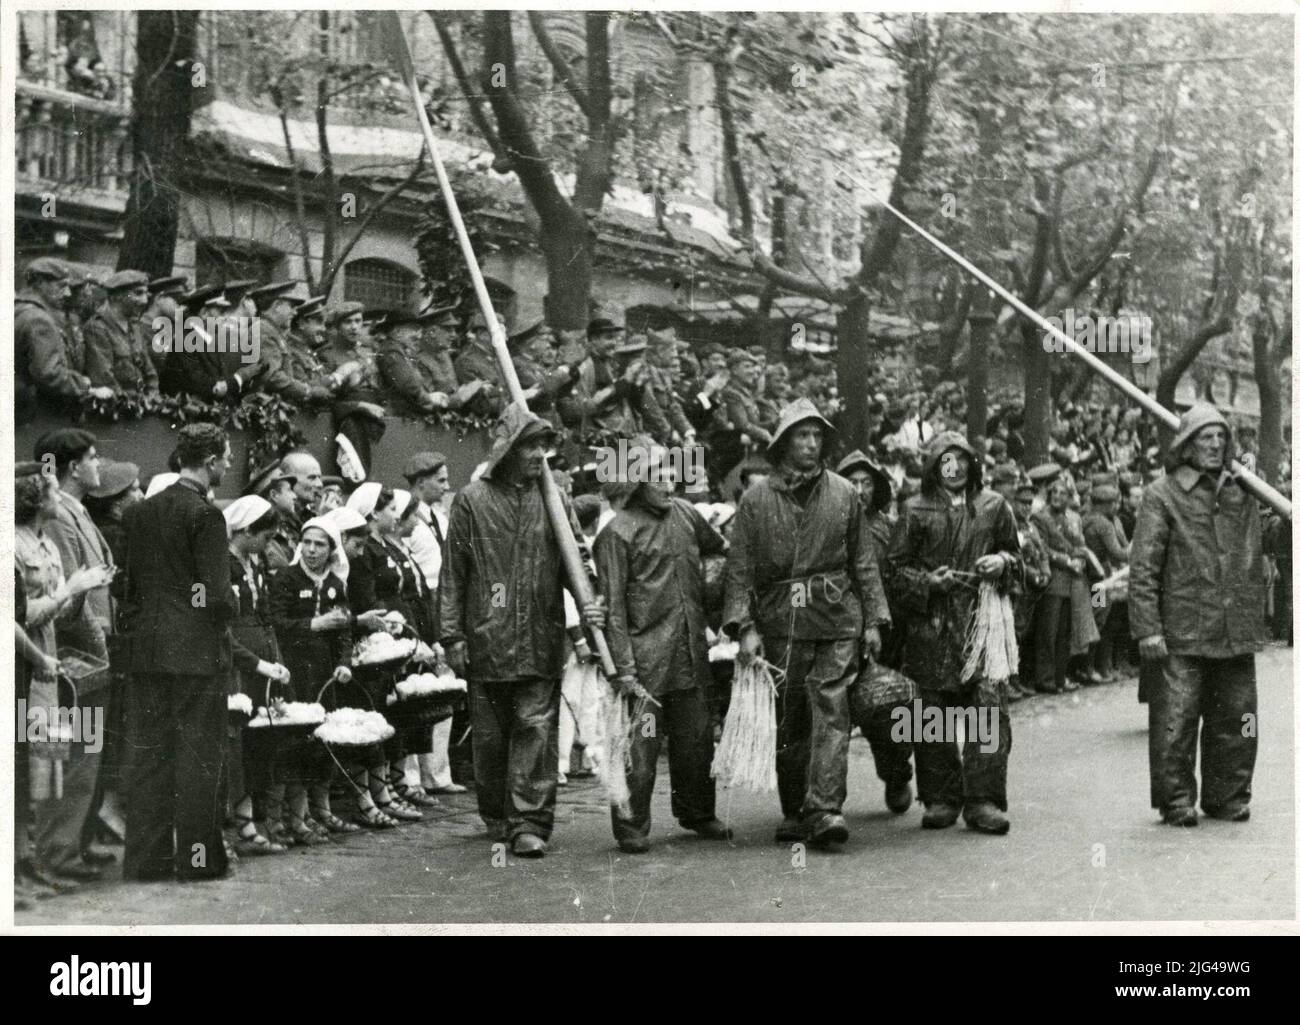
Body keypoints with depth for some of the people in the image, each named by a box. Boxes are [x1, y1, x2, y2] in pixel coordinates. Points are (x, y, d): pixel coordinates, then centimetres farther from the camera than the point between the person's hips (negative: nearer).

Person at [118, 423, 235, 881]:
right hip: (198, 652, -6)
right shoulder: (206, 515, -12)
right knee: (198, 757, 1)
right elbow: (217, 595, -16)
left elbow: (125, 584, 10)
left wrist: (140, 624, 17)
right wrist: (228, 610, 3)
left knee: (147, 756, 9)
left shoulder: (137, 513, 8)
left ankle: (145, 859, 13)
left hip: (146, 653, 6)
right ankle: (197, 859, 4)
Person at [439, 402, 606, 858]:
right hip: (486, 640, -1)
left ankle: (530, 822, -3)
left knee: (537, 728, -5)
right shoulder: (473, 500, 1)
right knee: (490, 735, 8)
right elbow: (452, 573, 2)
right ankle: (497, 817, 25)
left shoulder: (552, 499, 7)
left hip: (541, 641, 1)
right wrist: (452, 635, -2)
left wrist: (589, 602, -13)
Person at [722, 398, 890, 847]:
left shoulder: (843, 494, 7)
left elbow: (863, 561, 11)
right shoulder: (756, 499, 3)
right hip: (780, 623, 0)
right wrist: (744, 626, -8)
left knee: (831, 710, -11)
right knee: (788, 721, 6)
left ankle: (825, 809, -16)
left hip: (837, 622, 0)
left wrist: (873, 620, 6)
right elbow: (739, 567, 1)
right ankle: (794, 813, 16)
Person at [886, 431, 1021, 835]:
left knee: (990, 706, -8)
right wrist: (929, 581, -11)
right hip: (931, 624, -1)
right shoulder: (916, 510, 4)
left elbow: (1015, 554, 20)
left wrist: (1001, 562, -2)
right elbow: (897, 567, 6)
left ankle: (983, 801, -3)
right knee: (934, 714, 2)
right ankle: (941, 798, 14)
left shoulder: (993, 506, 10)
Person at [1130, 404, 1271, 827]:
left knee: (1237, 720, 8)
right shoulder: (1163, 495, -2)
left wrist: (1257, 619, 14)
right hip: (1183, 633, -5)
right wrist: (1147, 628, -12)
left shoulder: (1242, 495, 14)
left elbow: (1256, 564, 20)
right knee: (1176, 720, -4)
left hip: (1237, 633, 5)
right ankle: (1177, 801, 7)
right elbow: (1143, 567, -6)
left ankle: (1227, 797, 21)